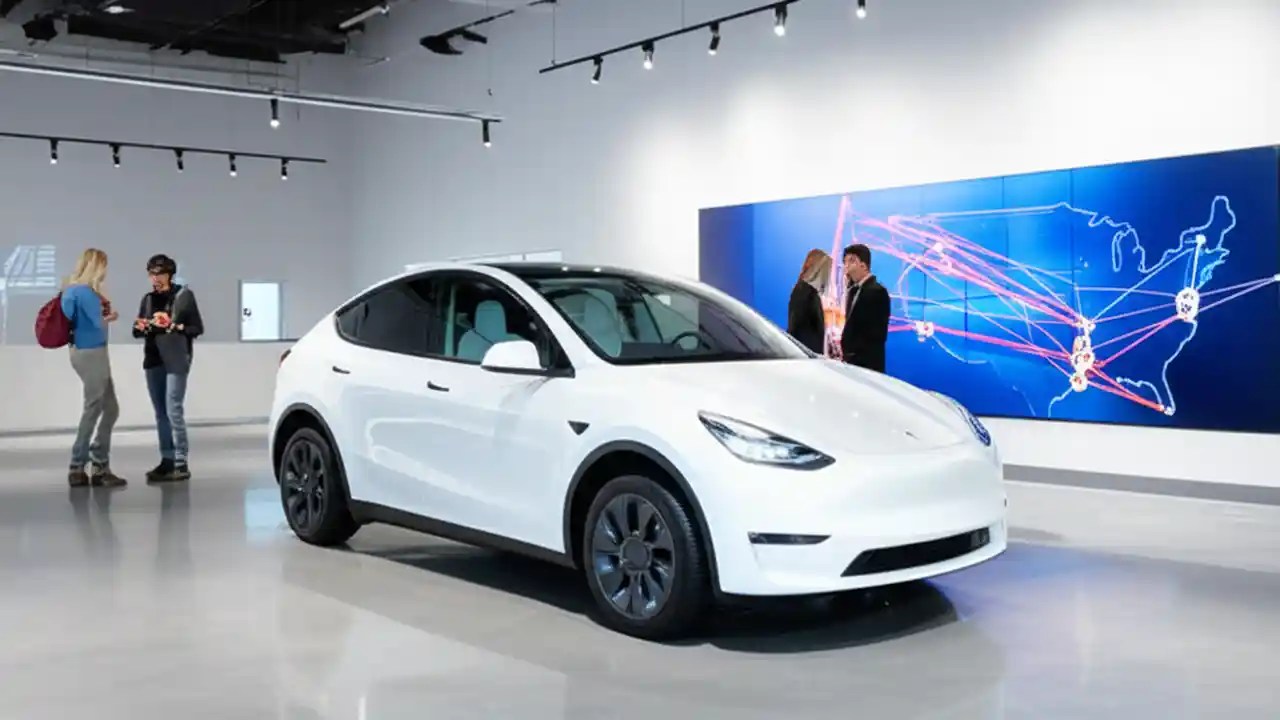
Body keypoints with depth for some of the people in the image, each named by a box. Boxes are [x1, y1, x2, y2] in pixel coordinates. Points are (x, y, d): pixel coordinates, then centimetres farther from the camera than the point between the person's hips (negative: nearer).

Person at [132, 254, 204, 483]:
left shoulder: (184, 295, -1)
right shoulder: (148, 299, 13)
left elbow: (197, 328, -2)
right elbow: (137, 331, 17)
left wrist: (175, 327, -17)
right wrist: (141, 328, -5)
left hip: (176, 361, -6)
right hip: (153, 360, 6)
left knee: (173, 410, -12)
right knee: (160, 413, 7)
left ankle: (181, 464, -10)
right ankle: (167, 460, 14)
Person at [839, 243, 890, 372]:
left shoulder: (877, 291, -9)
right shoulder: (854, 290, 18)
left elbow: (878, 334, -16)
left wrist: (853, 351, -19)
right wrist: (844, 346, 2)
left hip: (867, 364, -8)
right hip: (852, 361, 8)